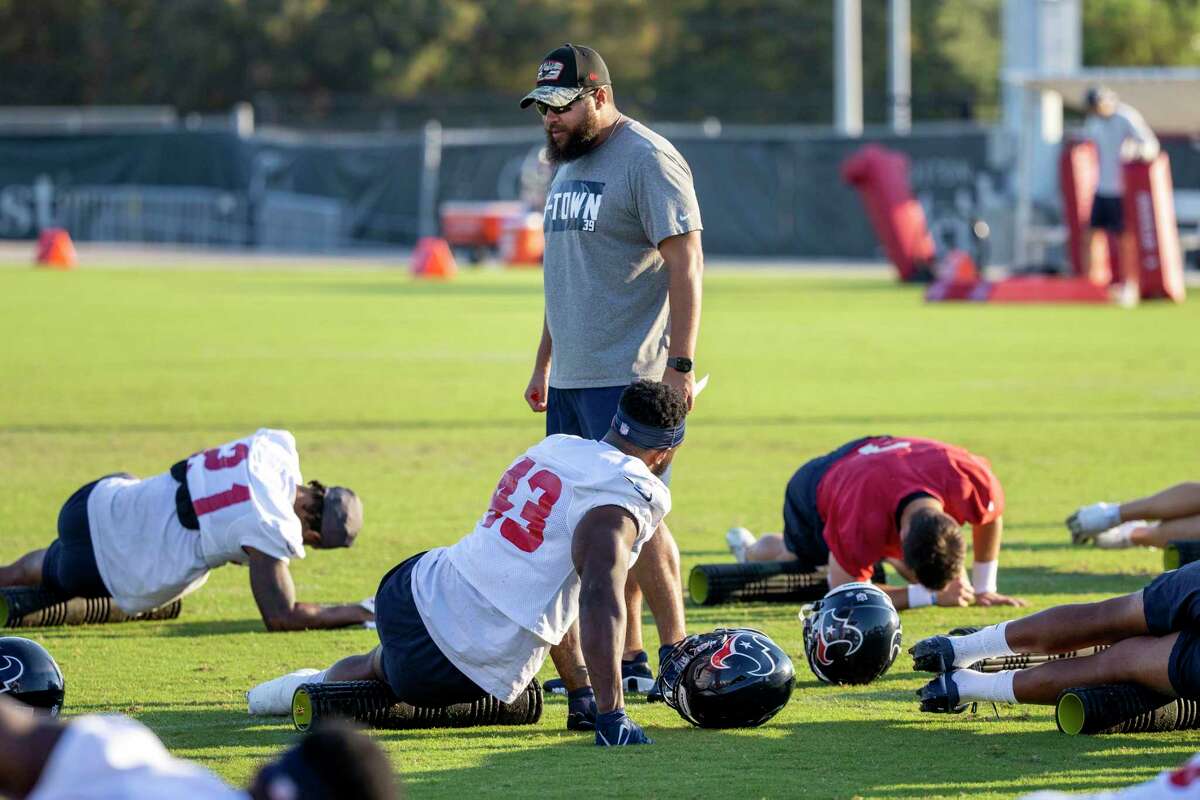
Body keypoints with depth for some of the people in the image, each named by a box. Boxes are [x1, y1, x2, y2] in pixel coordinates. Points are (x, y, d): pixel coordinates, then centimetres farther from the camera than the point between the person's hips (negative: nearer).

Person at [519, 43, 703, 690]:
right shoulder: (568, 165, 17)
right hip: (571, 380, 9)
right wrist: (543, 364, 23)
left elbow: (685, 264, -15)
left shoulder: (648, 161, -10)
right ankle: (626, 659, 12)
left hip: (629, 380, -9)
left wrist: (680, 364, -21)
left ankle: (676, 655, -3)